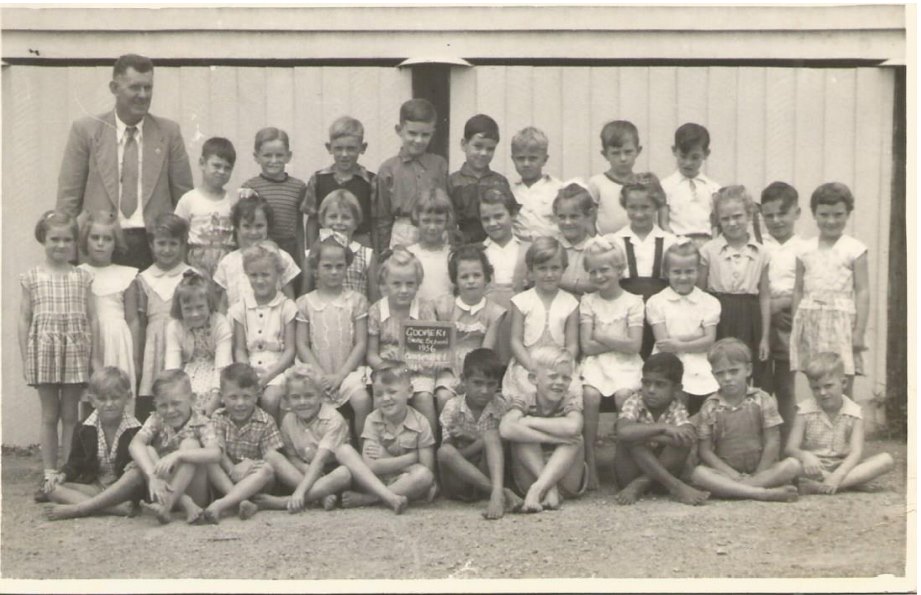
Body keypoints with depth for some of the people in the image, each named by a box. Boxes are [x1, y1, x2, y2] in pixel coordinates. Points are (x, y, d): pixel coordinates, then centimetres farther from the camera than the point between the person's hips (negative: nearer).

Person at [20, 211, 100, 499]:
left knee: (70, 415, 5)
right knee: (49, 415, 6)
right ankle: (49, 475, 11)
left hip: (76, 351, 0)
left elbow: (92, 319, 5)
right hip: (44, 349, 0)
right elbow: (24, 319, 4)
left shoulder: (83, 278, 5)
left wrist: (96, 357, 1)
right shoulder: (32, 277, 3)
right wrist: (25, 358, -1)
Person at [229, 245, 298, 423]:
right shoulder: (241, 308, 10)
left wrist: (269, 375, -15)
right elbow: (239, 349, 6)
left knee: (270, 399, -30)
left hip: (277, 368, -2)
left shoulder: (286, 307, 2)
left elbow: (290, 350, -2)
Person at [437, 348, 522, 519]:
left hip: (486, 472, 1)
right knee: (444, 452, -33)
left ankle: (497, 493, -43)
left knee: (491, 436, -24)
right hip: (458, 478, -1)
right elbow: (448, 453, -6)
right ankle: (503, 493, -36)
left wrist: (469, 436, -21)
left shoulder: (500, 407, -3)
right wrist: (479, 442, -17)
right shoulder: (452, 407, -6)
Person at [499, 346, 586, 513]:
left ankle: (538, 489, -35)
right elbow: (506, 430, -32)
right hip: (529, 478, 0)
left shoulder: (570, 401, -7)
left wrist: (531, 421, -24)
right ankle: (549, 489, -30)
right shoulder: (523, 401, -8)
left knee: (574, 439, -24)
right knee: (521, 437, -22)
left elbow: (573, 427, -33)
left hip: (566, 480, 0)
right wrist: (553, 438, -34)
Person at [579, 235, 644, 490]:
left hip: (625, 364, -1)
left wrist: (602, 337, -4)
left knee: (624, 395, -30)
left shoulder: (632, 302, 3)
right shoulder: (588, 301, 8)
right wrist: (619, 341, -6)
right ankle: (590, 461, -22)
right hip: (595, 363, 1)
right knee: (590, 395, -29)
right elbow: (587, 346, -1)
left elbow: (634, 345, -7)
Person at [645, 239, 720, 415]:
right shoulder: (656, 302, 5)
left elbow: (710, 340, 0)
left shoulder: (709, 302, 10)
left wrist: (680, 345, -11)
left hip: (700, 367, 2)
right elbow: (663, 343, -3)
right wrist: (695, 335, -8)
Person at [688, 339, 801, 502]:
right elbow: (704, 450, -3)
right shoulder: (710, 408, 1)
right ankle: (764, 493, -38)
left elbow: (772, 442, -3)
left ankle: (731, 489, -31)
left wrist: (757, 475, -13)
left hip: (761, 469, 1)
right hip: (726, 472, -1)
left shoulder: (762, 401, 1)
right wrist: (732, 475, -14)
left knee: (793, 465, -26)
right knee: (698, 473, -31)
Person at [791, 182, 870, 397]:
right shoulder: (805, 250, 9)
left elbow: (862, 292, -3)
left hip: (841, 321, -3)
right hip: (811, 321, 3)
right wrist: (795, 327, 9)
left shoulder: (854, 250, -1)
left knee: (843, 388, -2)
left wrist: (860, 331, -8)